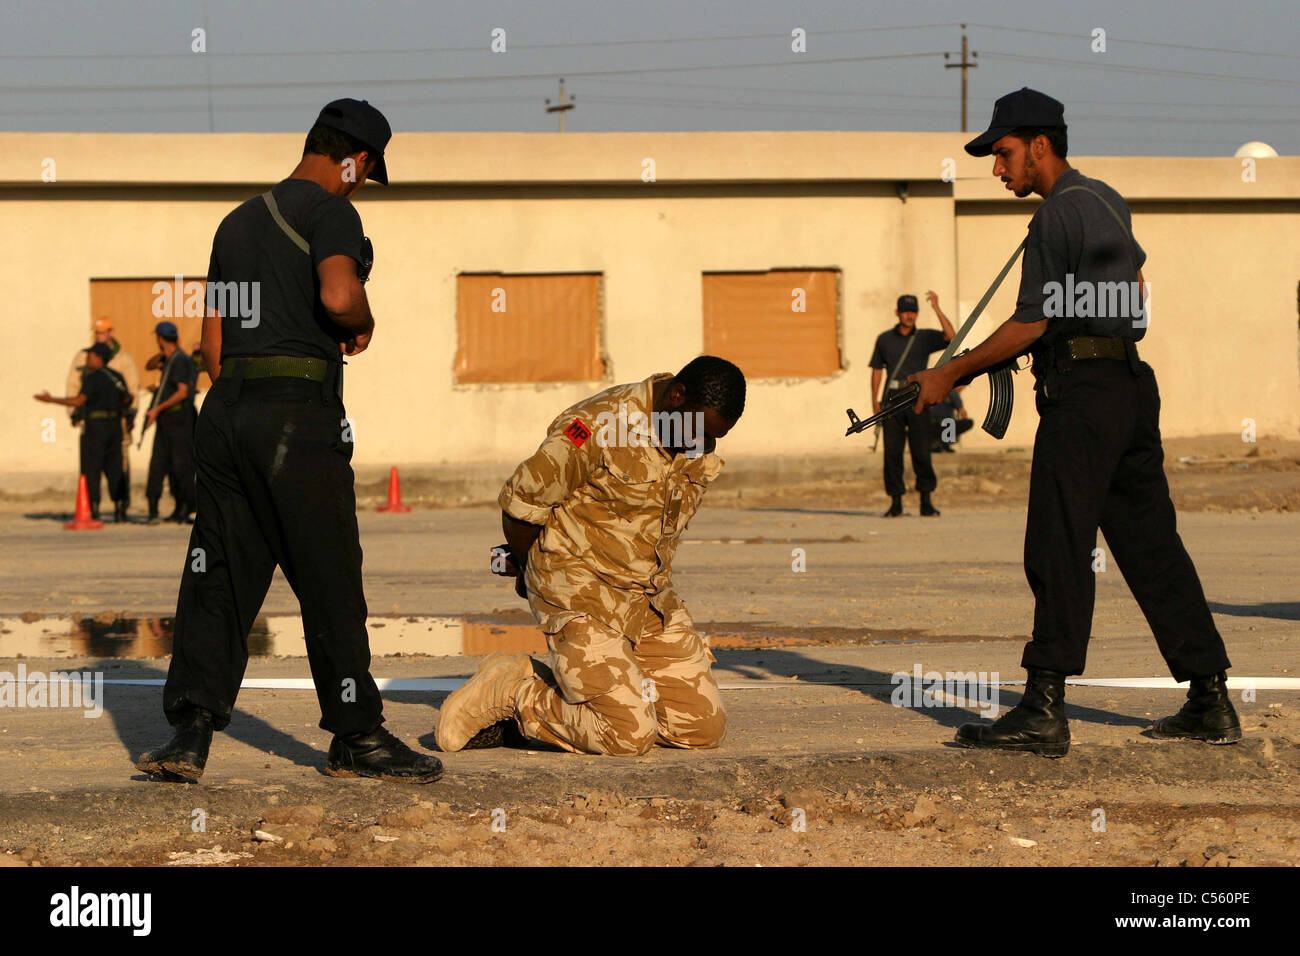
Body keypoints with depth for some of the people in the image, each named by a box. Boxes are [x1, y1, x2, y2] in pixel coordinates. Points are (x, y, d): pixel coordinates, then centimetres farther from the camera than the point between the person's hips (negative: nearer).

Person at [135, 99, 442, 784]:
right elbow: (338, 294, -23)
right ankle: (356, 736, 6)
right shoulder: (331, 212, -4)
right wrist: (364, 324, -2)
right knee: (330, 579, 0)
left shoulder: (238, 221, 21)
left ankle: (190, 729, -5)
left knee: (219, 573, 5)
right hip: (299, 409, -7)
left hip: (227, 407, 7)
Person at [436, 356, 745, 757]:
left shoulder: (701, 446, 2)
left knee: (703, 728, 1)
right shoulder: (599, 427, -22)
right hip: (581, 594, -8)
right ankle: (511, 692, 5)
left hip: (650, 597, 8)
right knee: (627, 735, -16)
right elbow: (522, 499, -13)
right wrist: (525, 567, 5)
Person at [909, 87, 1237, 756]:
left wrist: (951, 375, -6)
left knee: (1059, 549, -11)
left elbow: (1032, 325, -13)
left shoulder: (1057, 213, -10)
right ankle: (1211, 702, 10)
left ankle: (1044, 710, -15)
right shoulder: (1110, 203, 18)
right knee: (1152, 546, 10)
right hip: (1134, 382, 9)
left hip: (1081, 392, -9)